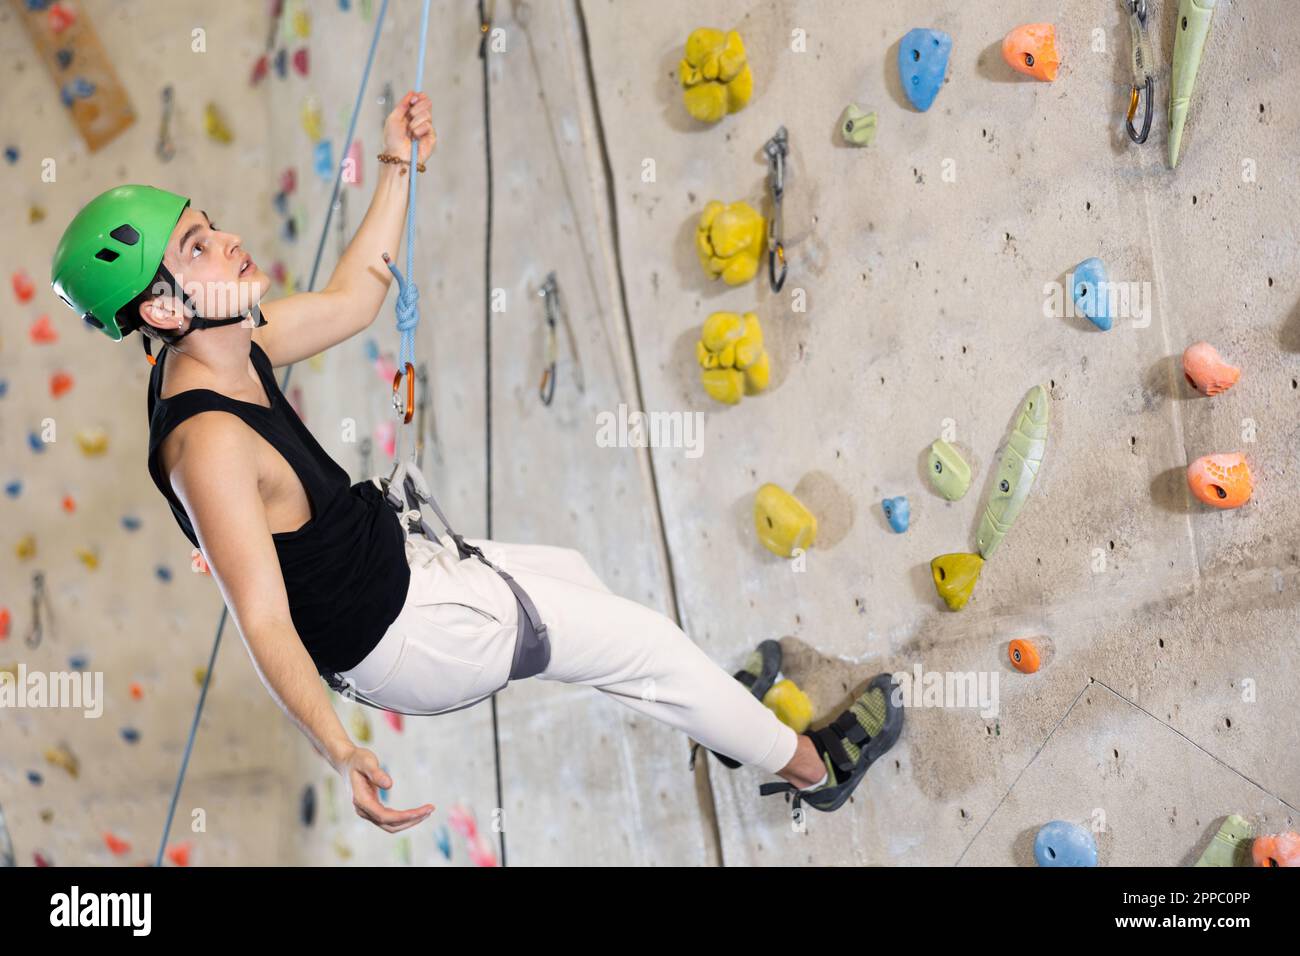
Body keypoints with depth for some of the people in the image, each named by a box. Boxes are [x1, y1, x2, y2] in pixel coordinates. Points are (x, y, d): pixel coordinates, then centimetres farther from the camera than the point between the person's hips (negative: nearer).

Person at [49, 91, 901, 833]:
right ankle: (811, 765, 30)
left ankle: (708, 706, 53)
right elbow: (263, 620, -36)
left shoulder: (236, 342, -7)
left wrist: (399, 169, 8)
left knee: (572, 570, 30)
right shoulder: (208, 441, -35)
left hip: (392, 557, 10)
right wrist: (340, 754, -45)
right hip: (399, 637, -10)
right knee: (646, 638, 6)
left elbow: (354, 299, 9)